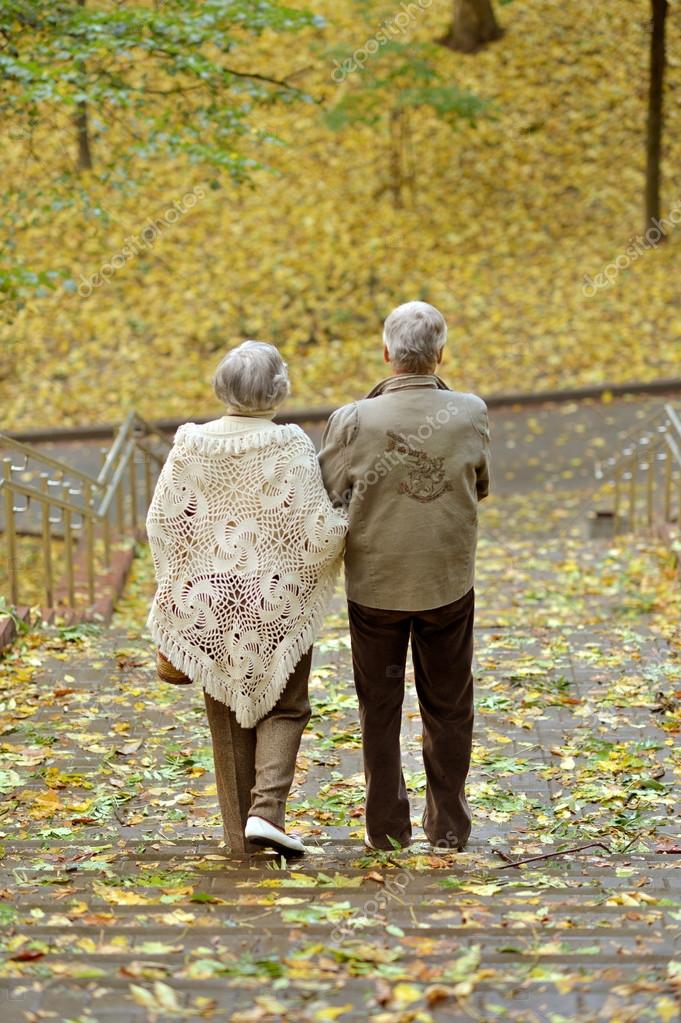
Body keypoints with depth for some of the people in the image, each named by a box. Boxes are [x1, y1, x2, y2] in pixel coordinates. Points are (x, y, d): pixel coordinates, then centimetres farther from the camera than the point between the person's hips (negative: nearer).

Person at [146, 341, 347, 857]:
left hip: (209, 601, 3)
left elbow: (162, 522, -1)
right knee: (283, 706, 11)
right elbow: (319, 531, -15)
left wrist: (180, 589, 13)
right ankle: (267, 810, -7)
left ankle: (240, 832, 18)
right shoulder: (289, 447, -15)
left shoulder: (190, 446, -7)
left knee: (228, 712, 14)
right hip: (276, 601, -3)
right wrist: (346, 524, 7)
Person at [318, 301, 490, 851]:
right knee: (448, 708, 16)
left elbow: (325, 502, -6)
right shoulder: (471, 415, -13)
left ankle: (387, 827, 19)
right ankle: (448, 825, 22)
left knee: (380, 708, 14)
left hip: (375, 583, -1)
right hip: (448, 582, 1)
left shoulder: (353, 421, -18)